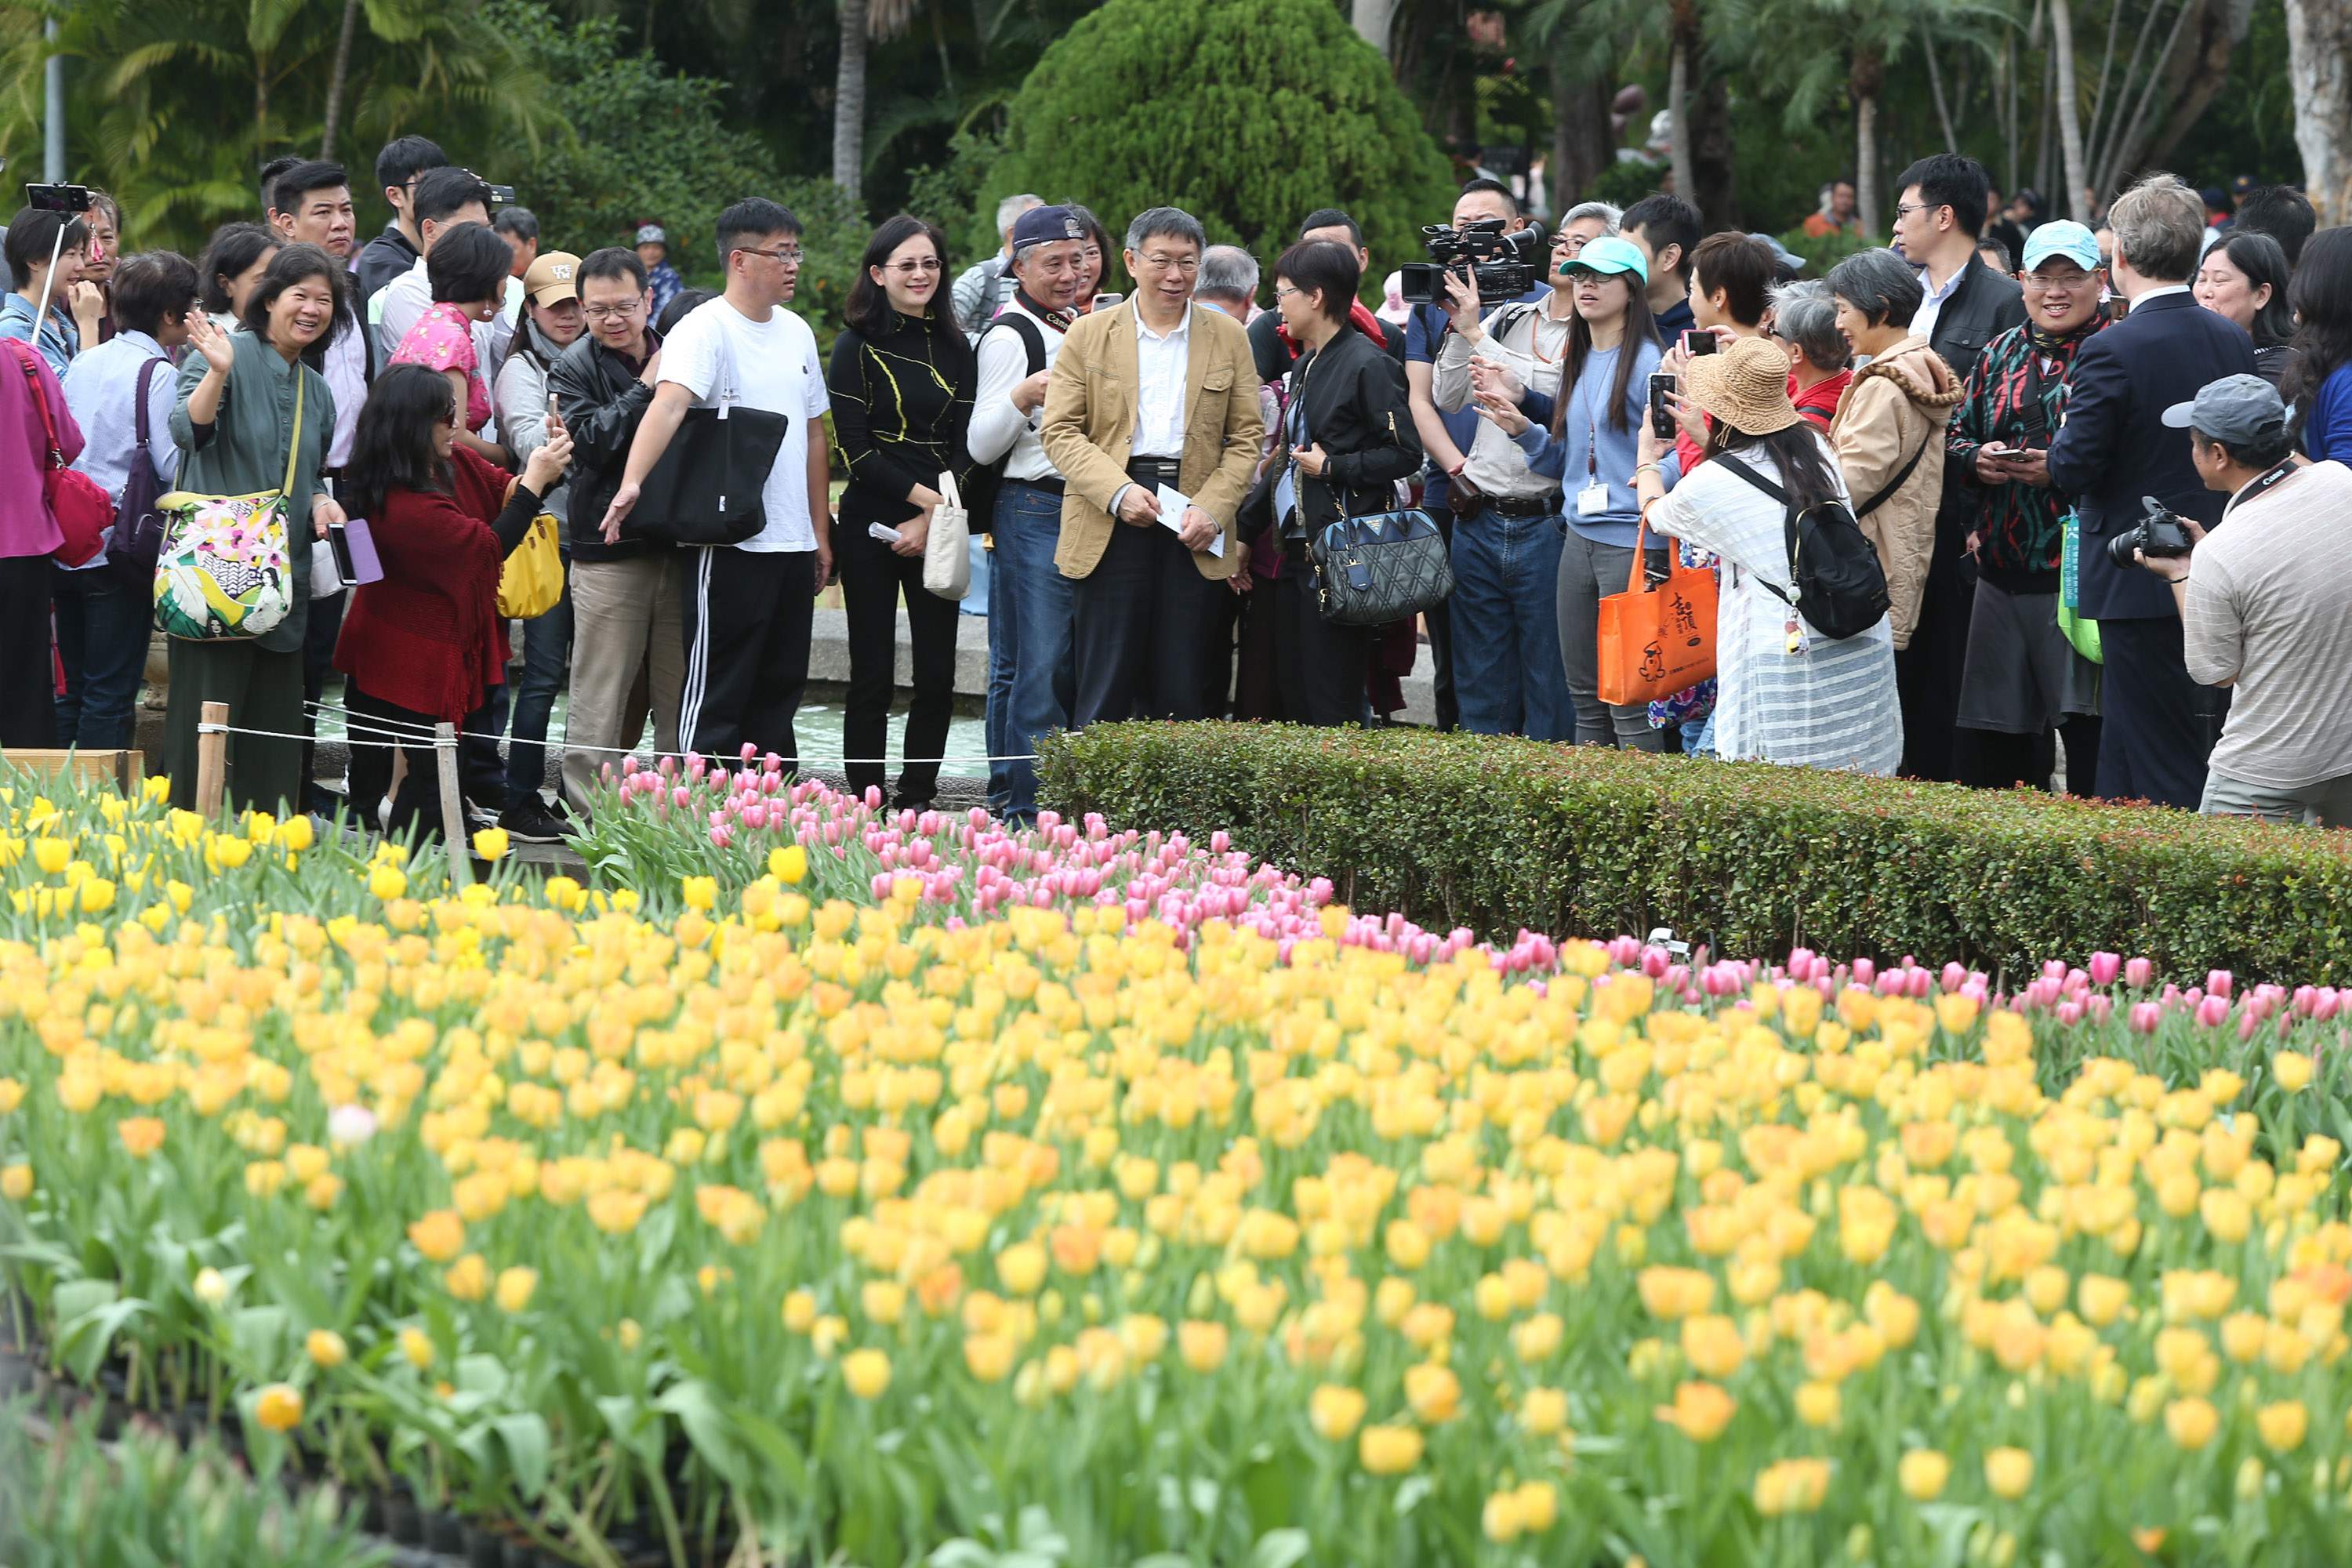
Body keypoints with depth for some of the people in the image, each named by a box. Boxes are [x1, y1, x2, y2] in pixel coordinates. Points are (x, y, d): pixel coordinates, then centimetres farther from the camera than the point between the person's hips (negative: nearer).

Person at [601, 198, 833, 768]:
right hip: (730, 544, -7)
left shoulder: (797, 333, 13)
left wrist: (820, 532, 17)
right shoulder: (704, 330, -12)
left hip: (793, 544, 7)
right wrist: (633, 480, -45)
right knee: (716, 696, -4)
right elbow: (669, 403, -29)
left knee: (779, 692, 13)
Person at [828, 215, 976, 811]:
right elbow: (854, 447, -7)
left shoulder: (954, 348, 11)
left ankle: (917, 801, 9)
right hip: (871, 526, -4)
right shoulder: (857, 346, -1)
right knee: (872, 676, -2)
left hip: (938, 531, 4)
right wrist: (925, 495, -14)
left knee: (938, 675, 0)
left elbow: (966, 443, 6)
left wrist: (933, 518, -8)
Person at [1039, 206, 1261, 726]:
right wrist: (1118, 492, -13)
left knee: (1180, 692, 1)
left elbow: (1246, 438, 9)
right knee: (1105, 685, -4)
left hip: (1194, 529, 1)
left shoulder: (1228, 337, 11)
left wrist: (1211, 509, -7)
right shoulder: (1088, 336, 7)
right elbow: (1059, 432, 2)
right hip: (1111, 524, -1)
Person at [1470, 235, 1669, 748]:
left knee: (1630, 698, -6)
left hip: (1631, 541, -8)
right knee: (1585, 693, 13)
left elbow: (1672, 455, -13)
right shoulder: (1576, 365, 16)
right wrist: (1523, 430, 6)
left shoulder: (1648, 364, -9)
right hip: (1580, 540, 8)